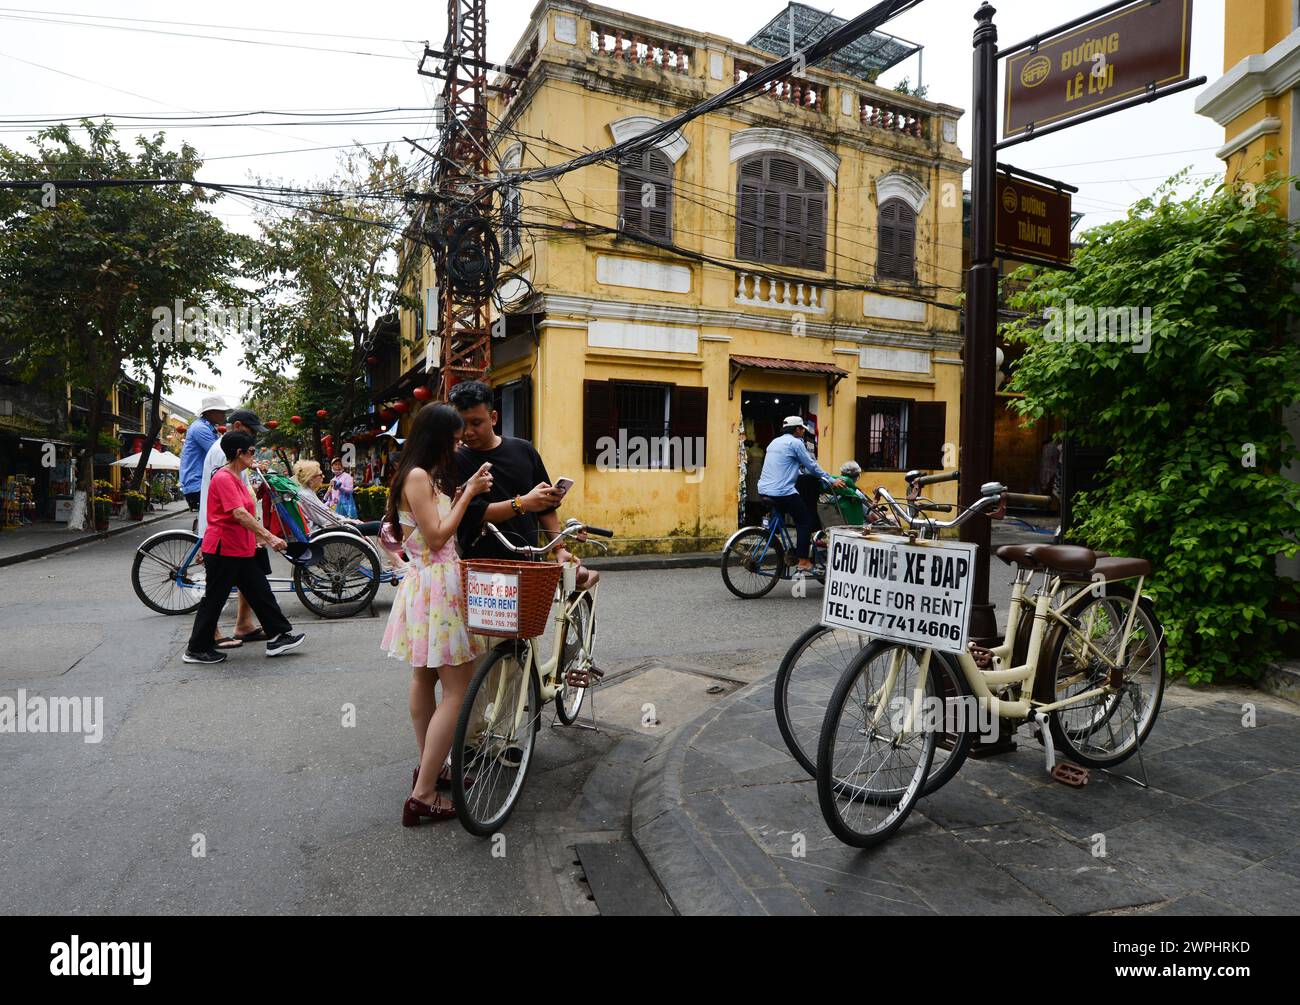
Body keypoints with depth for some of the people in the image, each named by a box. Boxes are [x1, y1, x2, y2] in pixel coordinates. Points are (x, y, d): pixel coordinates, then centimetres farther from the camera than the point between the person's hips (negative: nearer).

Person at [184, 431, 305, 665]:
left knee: (260, 592, 8)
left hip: (241, 549, 10)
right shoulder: (223, 478, -17)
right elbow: (239, 514, -28)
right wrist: (269, 536, -32)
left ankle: (278, 637, 12)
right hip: (222, 549, -10)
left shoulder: (236, 477, 14)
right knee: (214, 599, 2)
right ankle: (196, 650, 15)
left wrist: (260, 536, 20)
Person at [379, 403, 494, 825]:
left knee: (425, 677, 18)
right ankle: (423, 795, -7)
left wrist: (461, 495, 4)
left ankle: (429, 769, 31)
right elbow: (436, 537, -19)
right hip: (436, 585, -11)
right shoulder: (418, 477, -15)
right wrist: (467, 494, -14)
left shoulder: (426, 477, 15)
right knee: (458, 687, -9)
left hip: (429, 584, 11)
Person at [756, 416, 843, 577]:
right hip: (783, 492, -8)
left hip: (764, 490, 8)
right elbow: (812, 466, -3)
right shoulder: (795, 442, -5)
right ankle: (803, 564, 0)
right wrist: (832, 481, 6)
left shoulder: (775, 442, 20)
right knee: (805, 521, 3)